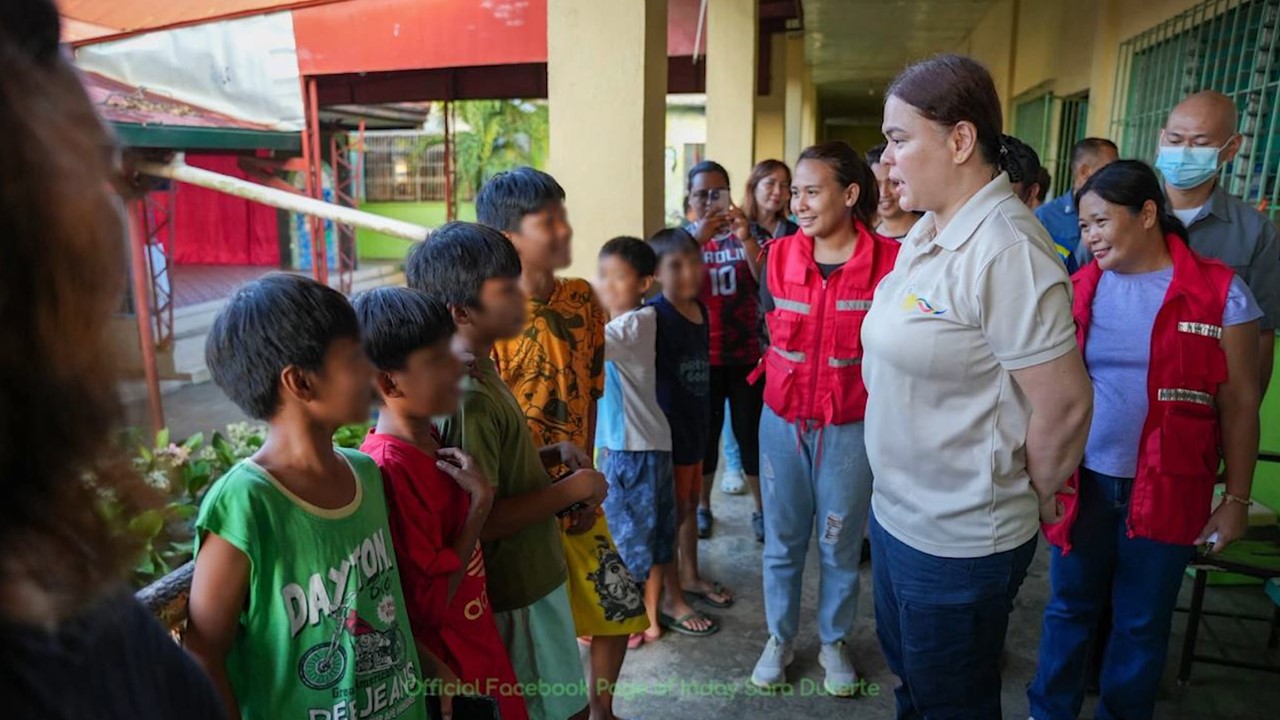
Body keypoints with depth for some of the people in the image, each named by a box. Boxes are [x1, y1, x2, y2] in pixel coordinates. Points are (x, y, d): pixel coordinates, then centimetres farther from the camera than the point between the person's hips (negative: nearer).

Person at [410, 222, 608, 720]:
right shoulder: (468, 398, -26)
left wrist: (551, 455, 0)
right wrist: (572, 489, -19)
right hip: (516, 597, -9)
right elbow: (482, 519, -28)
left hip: (530, 579, 9)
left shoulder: (481, 371, 5)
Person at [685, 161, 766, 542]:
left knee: (750, 432, 6)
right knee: (704, 433, 8)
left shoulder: (747, 234, 2)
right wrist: (698, 239, -25)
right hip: (699, 355, 0)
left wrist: (746, 239, -25)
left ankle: (760, 508, 21)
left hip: (747, 353, 0)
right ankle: (702, 507, 25)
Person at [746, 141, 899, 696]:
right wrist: (789, 381, 9)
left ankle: (835, 642, 36)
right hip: (782, 421, 3)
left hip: (850, 427, -2)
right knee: (781, 540, 15)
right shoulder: (779, 257, -3)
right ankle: (779, 638, 35)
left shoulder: (888, 261, -12)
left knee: (841, 545, 14)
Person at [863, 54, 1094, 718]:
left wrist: (1032, 501, -5)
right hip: (896, 510, 8)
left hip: (958, 540, -8)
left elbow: (1065, 405, -22)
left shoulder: (1006, 251, -24)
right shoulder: (927, 233, 5)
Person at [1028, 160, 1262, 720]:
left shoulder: (1221, 292, -5)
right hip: (1082, 482, 2)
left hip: (1167, 490, -1)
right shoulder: (1078, 288, 1)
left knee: (1142, 623, 15)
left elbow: (1239, 403, -2)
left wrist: (1237, 499, -1)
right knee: (1069, 607, 16)